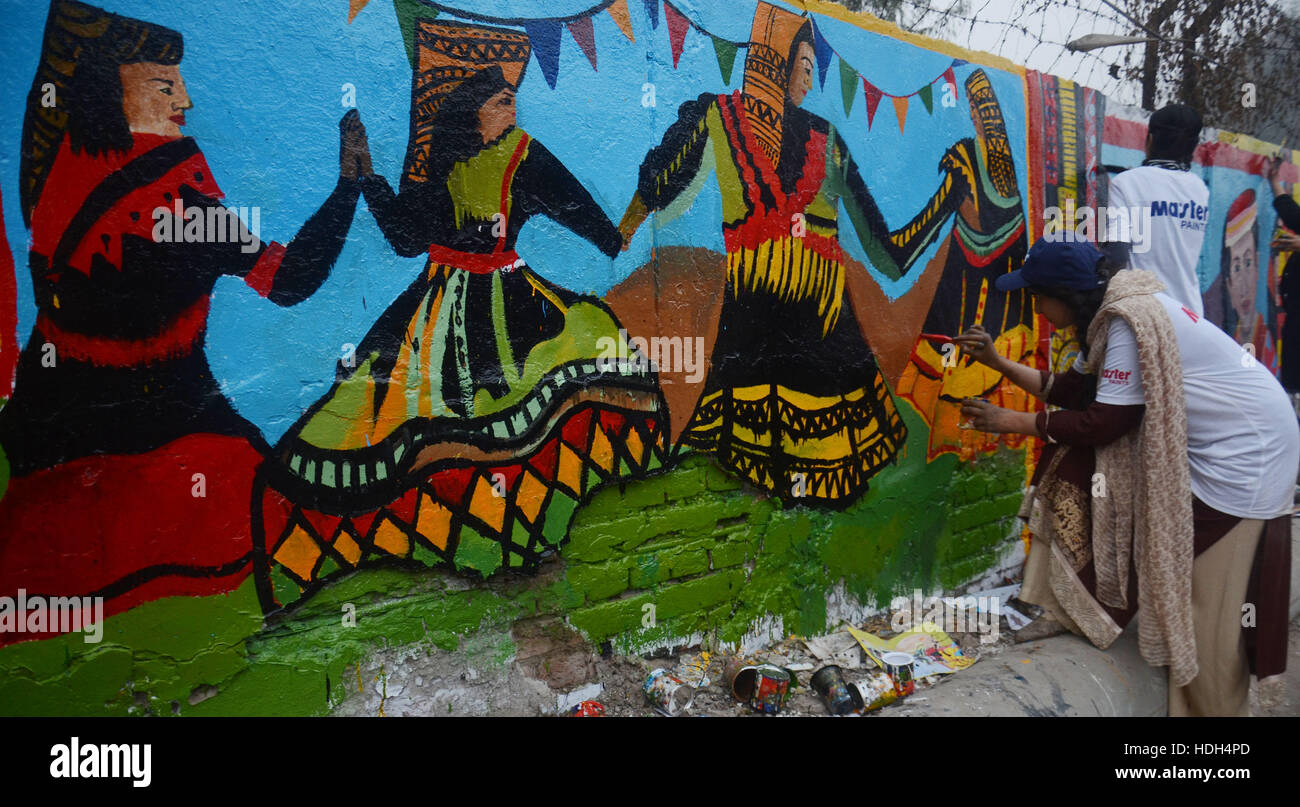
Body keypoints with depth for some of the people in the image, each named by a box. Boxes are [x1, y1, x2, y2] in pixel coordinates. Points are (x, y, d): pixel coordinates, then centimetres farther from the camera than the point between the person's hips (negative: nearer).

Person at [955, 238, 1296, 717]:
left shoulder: (1128, 323, -24)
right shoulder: (1110, 312, 4)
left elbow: (1104, 422, -22)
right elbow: (1073, 390, 8)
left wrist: (1010, 421, -15)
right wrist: (997, 362, 6)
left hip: (1245, 452, -10)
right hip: (1204, 443, 10)